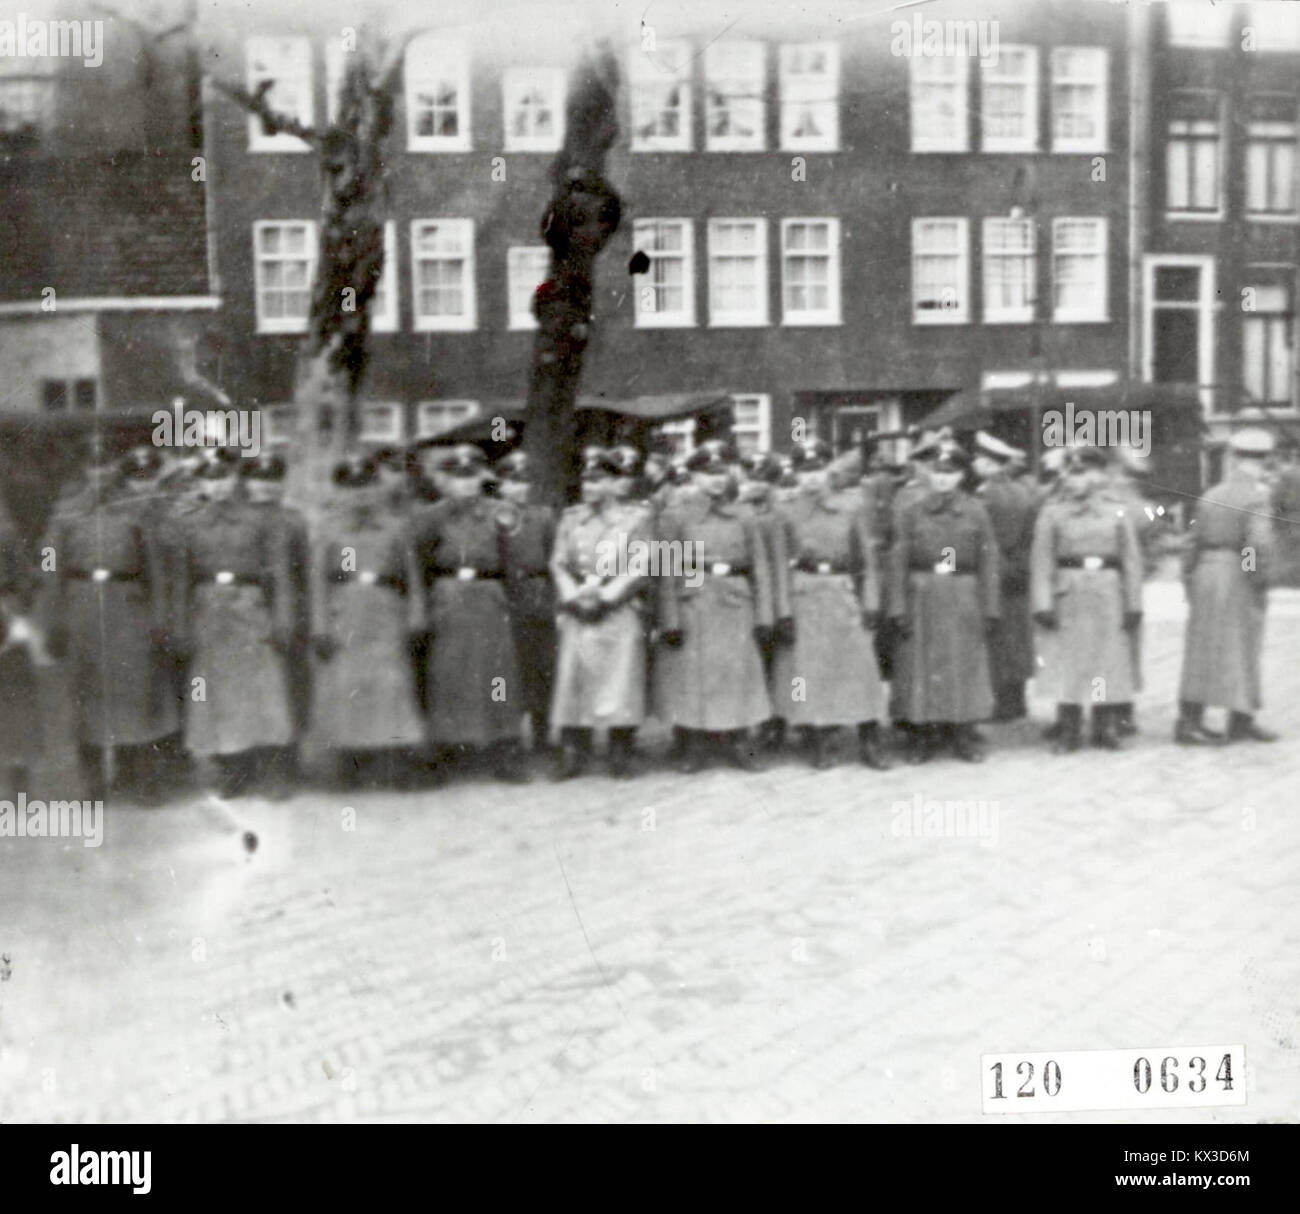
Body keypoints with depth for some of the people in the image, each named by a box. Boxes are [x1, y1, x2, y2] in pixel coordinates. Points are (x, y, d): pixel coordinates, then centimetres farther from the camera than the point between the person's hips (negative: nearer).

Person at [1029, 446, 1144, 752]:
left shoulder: (1116, 513, 5)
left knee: (1109, 662, 4)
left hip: (1107, 597, 1)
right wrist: (1043, 605, -9)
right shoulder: (1052, 513, 2)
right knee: (1066, 664, 0)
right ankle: (1068, 731, 9)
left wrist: (1134, 605, 1)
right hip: (1068, 597, -1)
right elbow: (1041, 561, -2)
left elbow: (1131, 561, 6)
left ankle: (1106, 728, 15)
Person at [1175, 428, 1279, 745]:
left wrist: (1190, 583, 15)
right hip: (1239, 579, -6)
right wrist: (1262, 585, -12)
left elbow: (1195, 543, 11)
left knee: (1204, 649, 7)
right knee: (1240, 650, 2)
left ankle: (1190, 721, 6)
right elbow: (1259, 543, -20)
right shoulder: (1256, 496, -9)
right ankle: (1241, 722, 8)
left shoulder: (1210, 496, 10)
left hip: (1207, 575, 6)